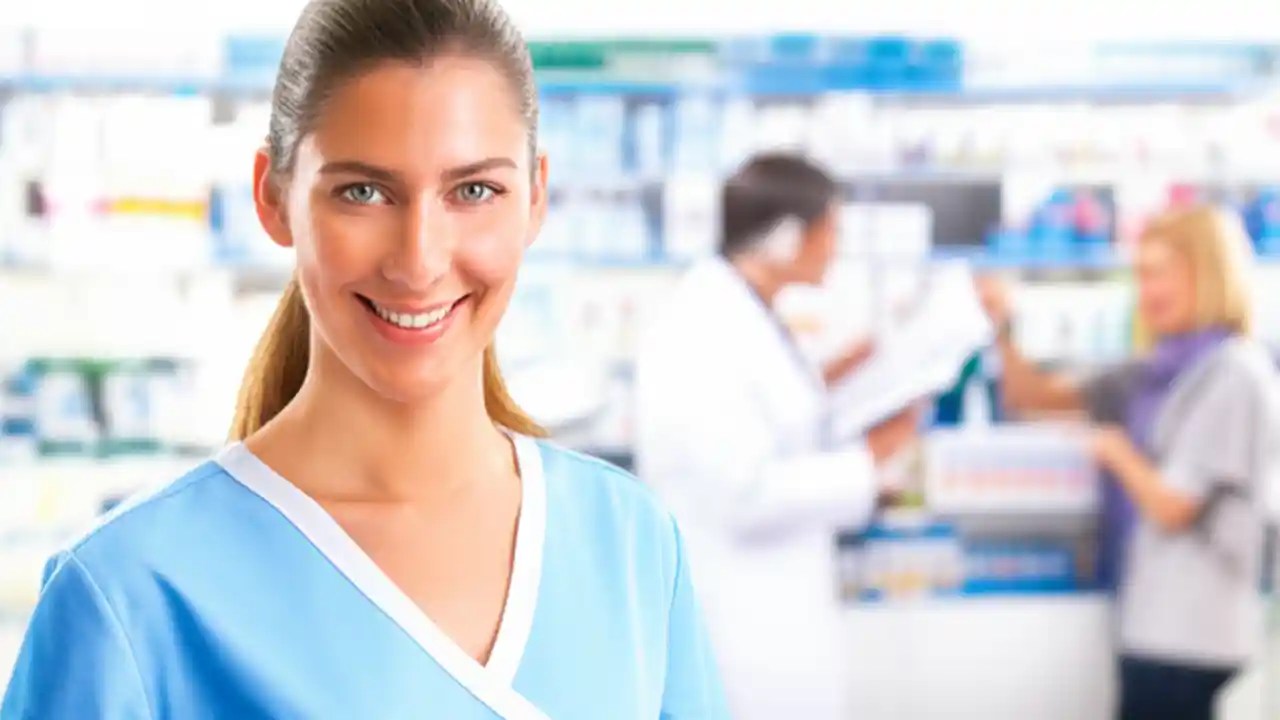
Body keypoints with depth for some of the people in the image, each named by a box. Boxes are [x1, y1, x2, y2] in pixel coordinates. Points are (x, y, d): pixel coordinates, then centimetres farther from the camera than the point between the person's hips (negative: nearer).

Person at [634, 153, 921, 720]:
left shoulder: (742, 314, 9)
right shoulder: (702, 336, -22)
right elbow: (747, 492, -25)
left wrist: (829, 382, 10)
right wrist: (871, 457, -15)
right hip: (743, 629, -10)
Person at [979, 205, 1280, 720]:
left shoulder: (1235, 374, -13)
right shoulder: (1156, 374, 12)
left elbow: (1174, 506, -16)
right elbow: (1033, 395, 14)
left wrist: (1117, 452, -1)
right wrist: (1003, 330, -1)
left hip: (1184, 630, -8)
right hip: (1158, 620, 8)